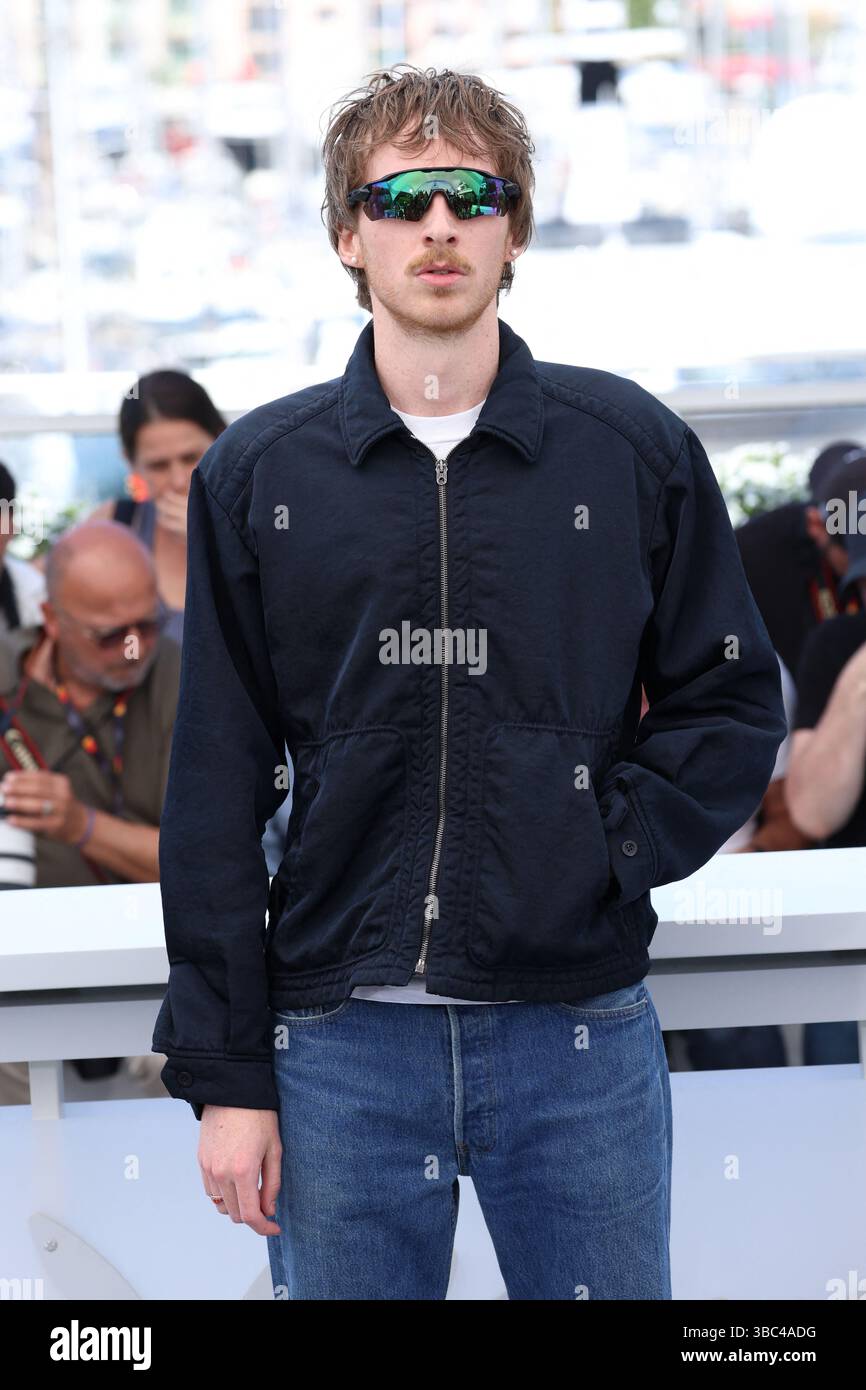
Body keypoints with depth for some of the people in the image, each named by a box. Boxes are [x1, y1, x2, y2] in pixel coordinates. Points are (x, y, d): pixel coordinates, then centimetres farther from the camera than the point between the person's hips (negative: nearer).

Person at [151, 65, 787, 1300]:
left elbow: (733, 704, 10)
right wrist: (223, 1072, 0)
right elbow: (217, 788, 4)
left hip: (580, 1032, 0)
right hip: (340, 1043, 0)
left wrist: (612, 848, -8)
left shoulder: (635, 448, 4)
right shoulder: (257, 473, 5)